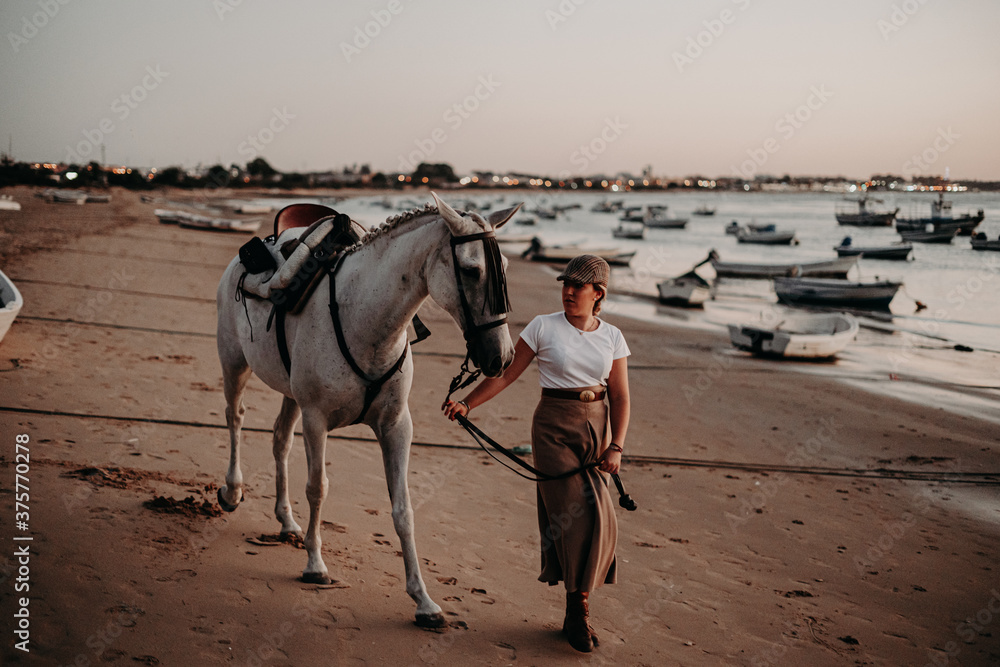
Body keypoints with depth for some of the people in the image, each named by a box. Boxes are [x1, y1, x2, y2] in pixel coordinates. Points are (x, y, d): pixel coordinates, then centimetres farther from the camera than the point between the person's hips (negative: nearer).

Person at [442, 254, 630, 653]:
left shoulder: (612, 337, 5)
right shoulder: (544, 327, -3)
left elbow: (620, 397, 4)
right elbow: (506, 373, -1)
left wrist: (615, 446, -7)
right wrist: (467, 403, -9)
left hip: (597, 427, 3)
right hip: (554, 428, -3)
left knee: (597, 520, -1)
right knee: (573, 517, -8)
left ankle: (577, 608, 15)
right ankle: (578, 611, 5)